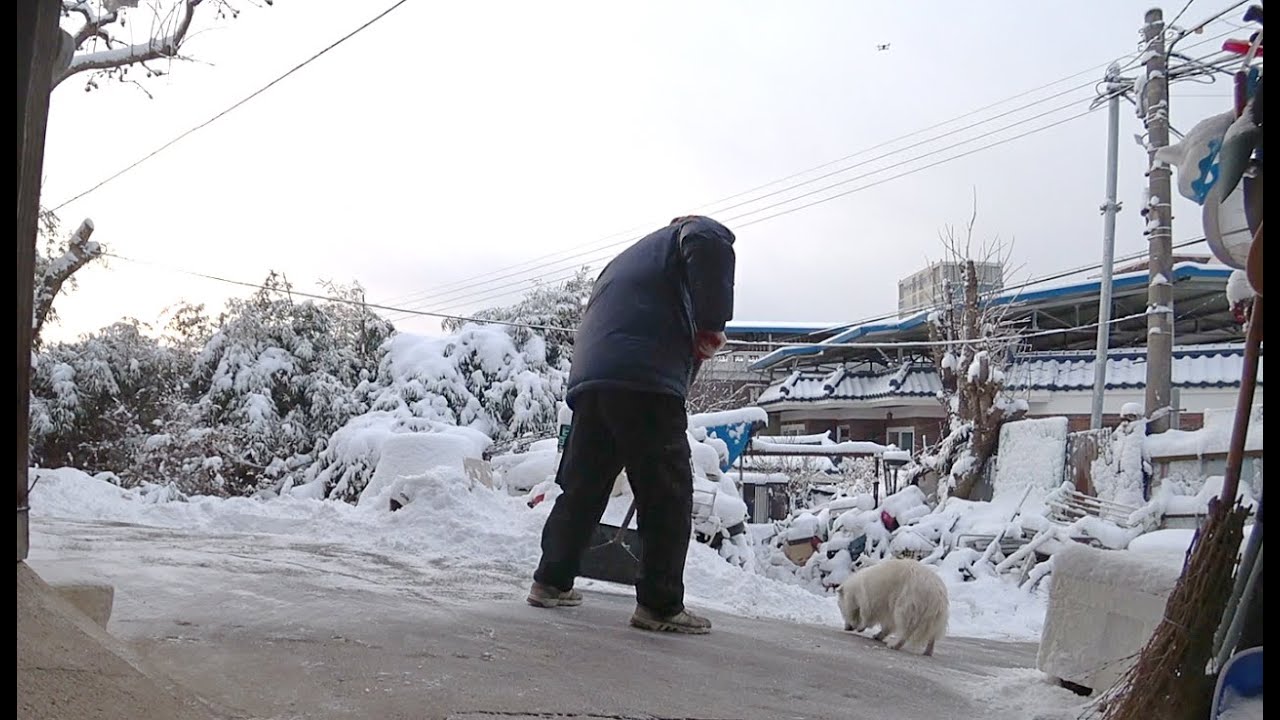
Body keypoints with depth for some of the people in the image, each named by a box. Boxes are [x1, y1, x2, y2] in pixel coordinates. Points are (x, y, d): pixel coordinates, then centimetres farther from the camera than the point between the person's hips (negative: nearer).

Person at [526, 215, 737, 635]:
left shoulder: (623, 262, 38)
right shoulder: (688, 233, 15)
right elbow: (710, 244, -12)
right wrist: (712, 325, -7)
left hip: (588, 380, 7)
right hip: (646, 381, -7)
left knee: (581, 489, 17)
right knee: (667, 497, -1)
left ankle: (551, 582, 24)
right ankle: (660, 606, 0)